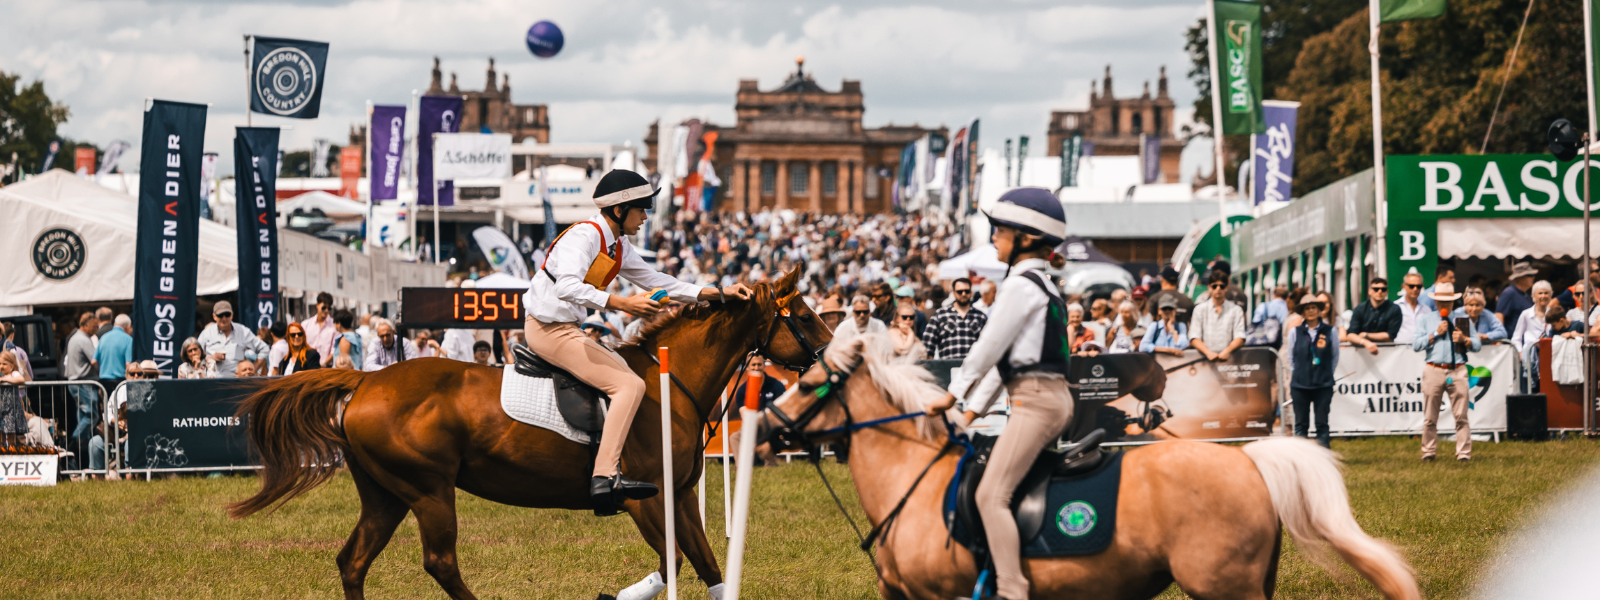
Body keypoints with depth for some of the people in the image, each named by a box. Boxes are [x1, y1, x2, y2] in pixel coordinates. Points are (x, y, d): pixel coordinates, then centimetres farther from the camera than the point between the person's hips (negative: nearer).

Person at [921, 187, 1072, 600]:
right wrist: (973, 409, 20)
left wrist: (953, 395, 1)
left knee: (992, 494, -17)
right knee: (995, 491, 17)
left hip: (1037, 400, -11)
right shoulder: (1042, 285, 21)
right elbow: (1002, 357, 22)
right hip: (1054, 399, 11)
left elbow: (988, 348, -10)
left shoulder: (1021, 284, -11)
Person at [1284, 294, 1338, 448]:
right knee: (1301, 424, 3)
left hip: (1323, 385, -1)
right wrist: (1298, 374, 10)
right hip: (1299, 385, 1)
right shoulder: (1294, 332, 3)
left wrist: (1327, 375, 10)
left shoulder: (1330, 331, 1)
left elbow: (1335, 357, 10)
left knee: (1322, 423, 2)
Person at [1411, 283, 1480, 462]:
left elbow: (1478, 345, 12)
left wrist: (1464, 339, -7)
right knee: (1430, 418, 3)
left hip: (1458, 371, 0)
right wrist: (1436, 334, -5)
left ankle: (1464, 453, -2)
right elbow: (1416, 345, 3)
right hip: (1433, 371, 0)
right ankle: (1428, 453, 12)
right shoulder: (1425, 319, 13)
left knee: (1461, 416, -4)